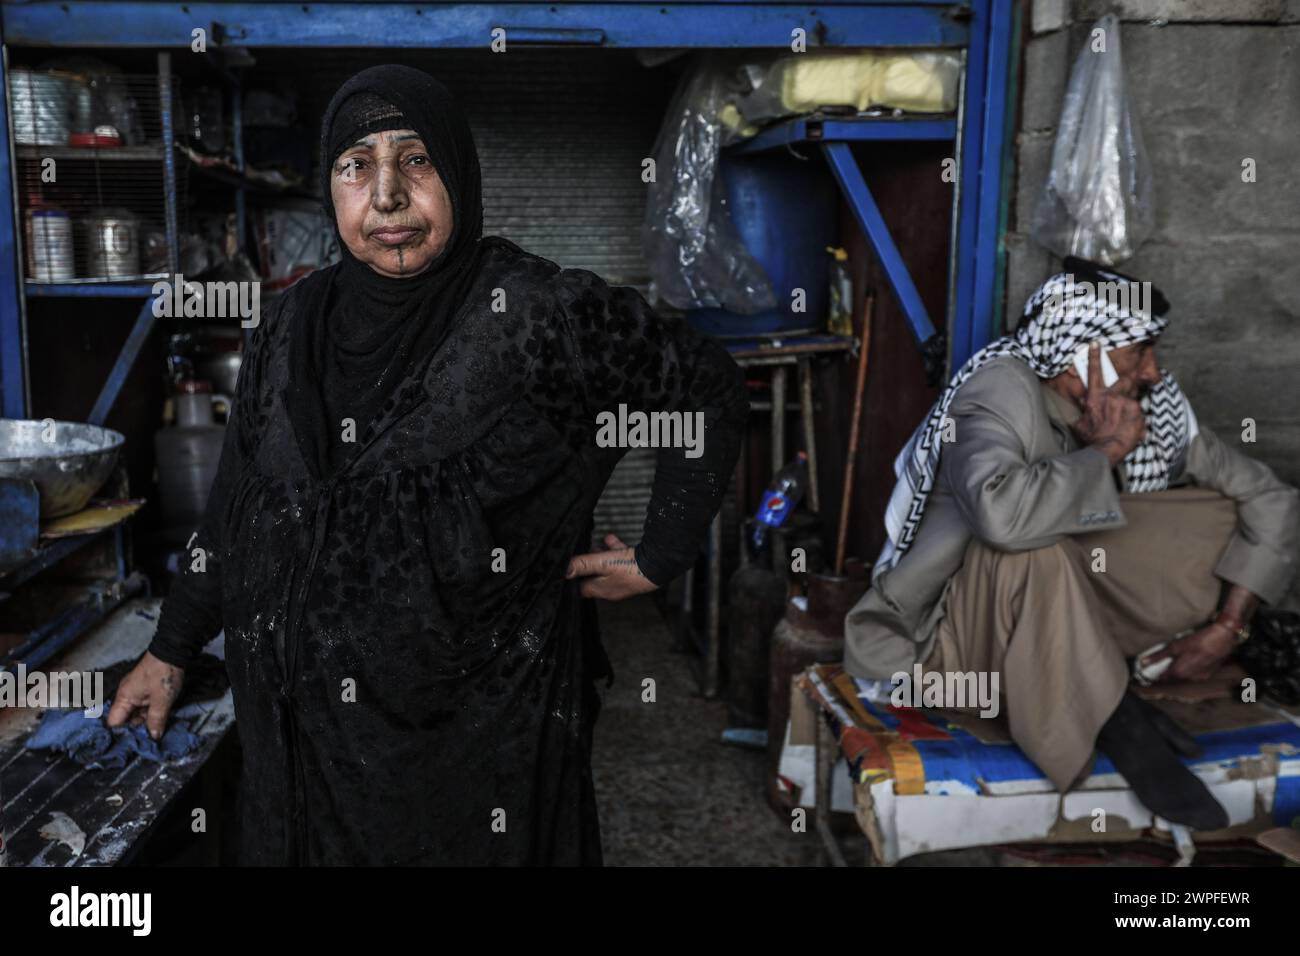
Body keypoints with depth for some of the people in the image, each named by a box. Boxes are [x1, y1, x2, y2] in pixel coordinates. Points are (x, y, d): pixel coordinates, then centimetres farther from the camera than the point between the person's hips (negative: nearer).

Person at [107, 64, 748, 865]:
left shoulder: (535, 314, -15)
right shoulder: (295, 329, 1)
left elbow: (709, 388, -5)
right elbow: (236, 511, 11)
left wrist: (661, 559, -6)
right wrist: (171, 649, 15)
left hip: (484, 733, -4)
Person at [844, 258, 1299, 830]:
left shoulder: (1154, 406, -8)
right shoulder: (999, 394, -25)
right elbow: (1001, 513, -47)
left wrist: (1226, 627, -11)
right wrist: (1106, 450, -29)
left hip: (1068, 606, 6)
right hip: (954, 632, -6)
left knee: (1222, 515, -7)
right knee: (1028, 549, -38)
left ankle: (1106, 682, -11)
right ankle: (1110, 719, -20)